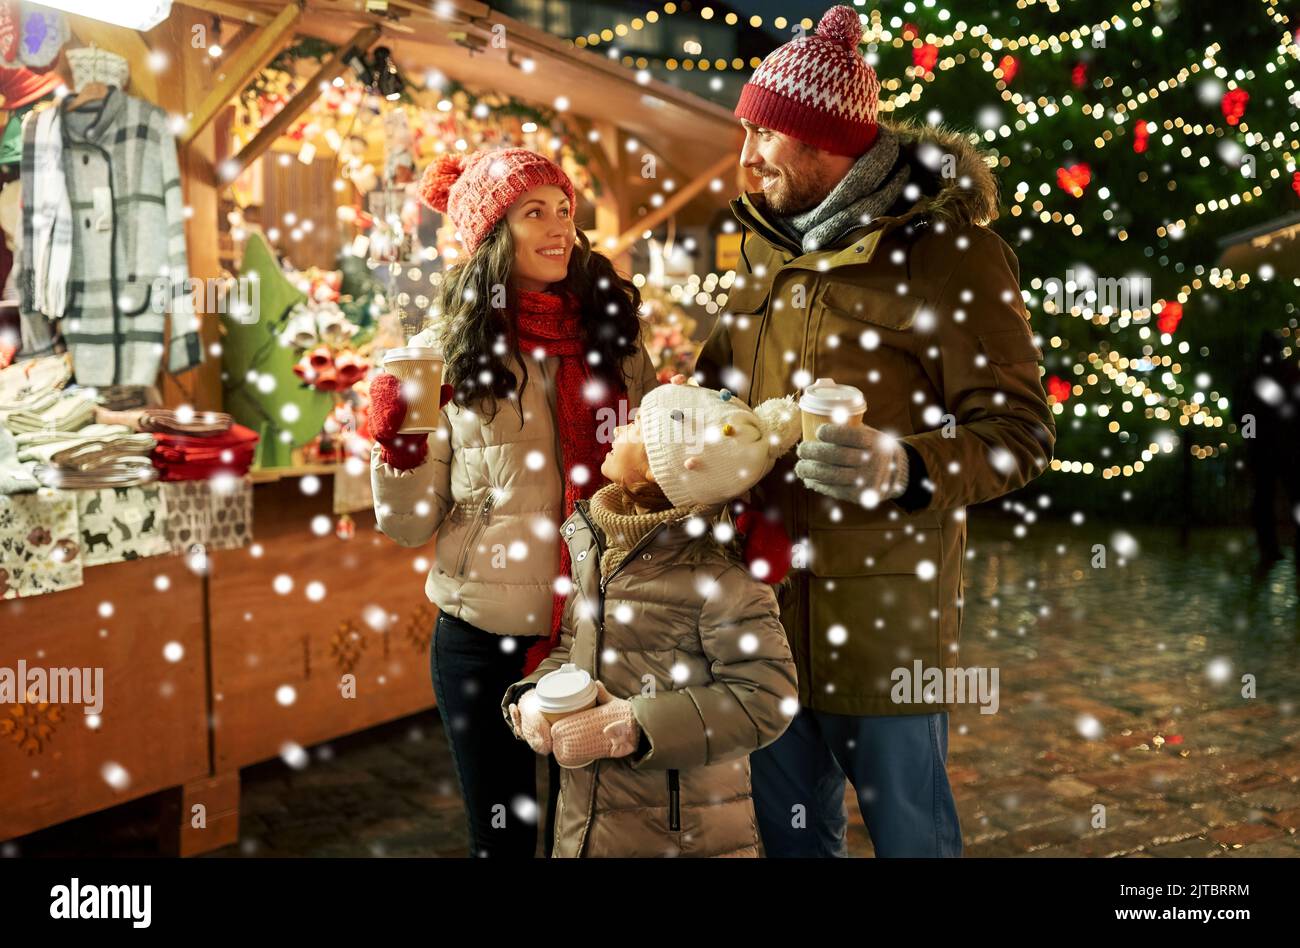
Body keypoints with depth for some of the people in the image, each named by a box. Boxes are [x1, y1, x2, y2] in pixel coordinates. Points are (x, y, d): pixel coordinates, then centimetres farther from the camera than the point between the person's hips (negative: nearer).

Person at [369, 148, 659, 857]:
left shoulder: (615, 340, 1)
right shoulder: (444, 352, -3)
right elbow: (412, 525, -2)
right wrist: (396, 442, -19)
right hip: (484, 638, -1)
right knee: (502, 834, 15)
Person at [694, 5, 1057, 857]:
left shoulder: (947, 245, -11)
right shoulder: (770, 251, 12)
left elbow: (1020, 432, -14)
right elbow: (719, 382, 24)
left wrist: (903, 468, -32)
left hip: (887, 610, -6)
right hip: (769, 597, 7)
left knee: (909, 830, 8)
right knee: (789, 829, 20)